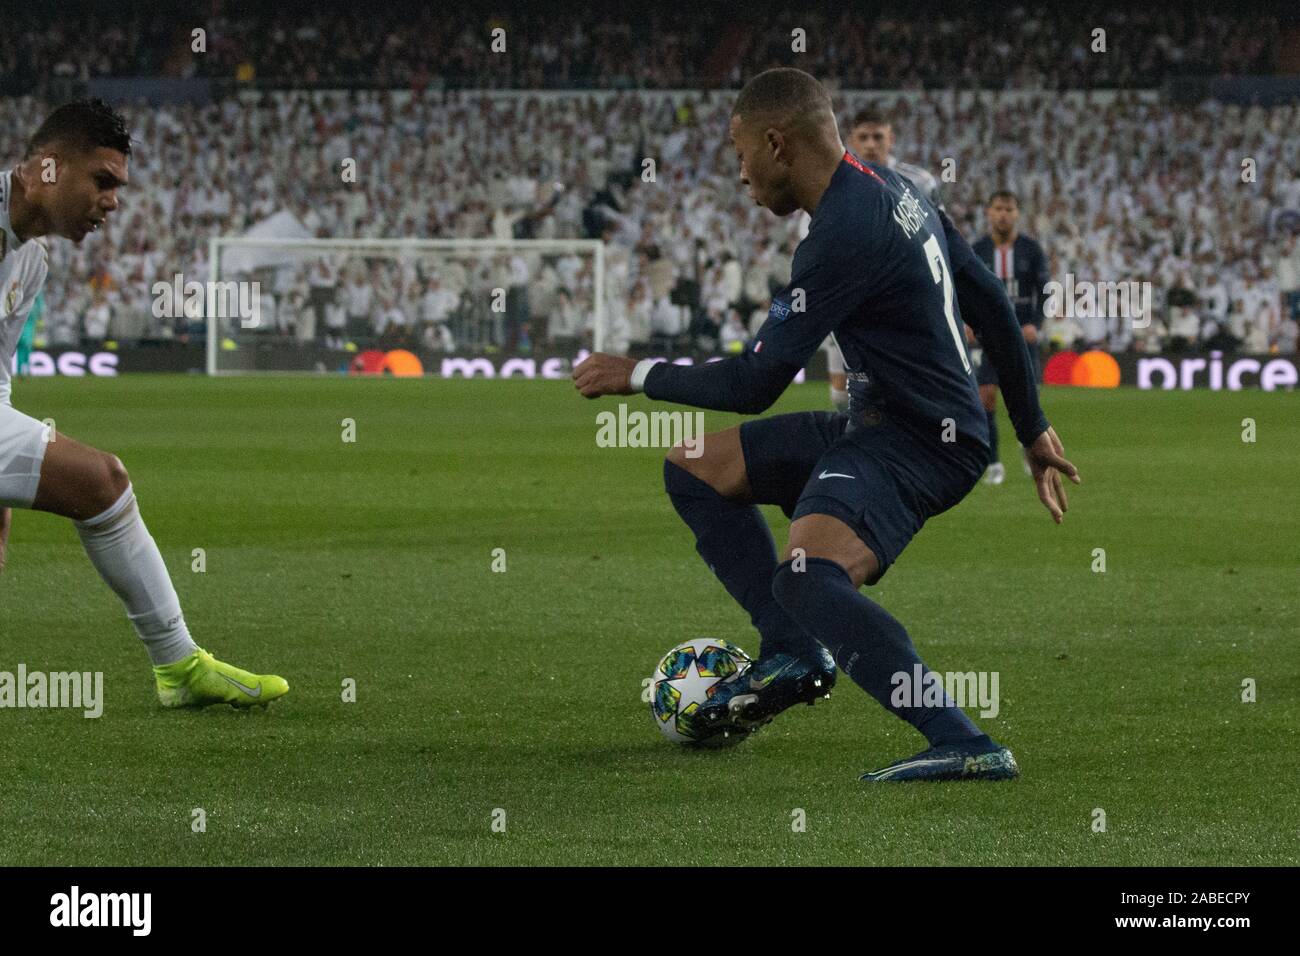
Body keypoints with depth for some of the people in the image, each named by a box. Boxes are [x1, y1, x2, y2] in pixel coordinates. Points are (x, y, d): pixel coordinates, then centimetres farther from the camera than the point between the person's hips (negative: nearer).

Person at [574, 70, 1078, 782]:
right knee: (693, 469, 15)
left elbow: (754, 385, -17)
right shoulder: (894, 190, 10)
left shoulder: (844, 235, -20)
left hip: (922, 445, -11)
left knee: (807, 577, -35)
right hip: (871, 426, 11)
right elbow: (991, 306, 19)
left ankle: (966, 748, -40)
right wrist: (1033, 430, 27)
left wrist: (638, 375, -1)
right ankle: (793, 654, 11)